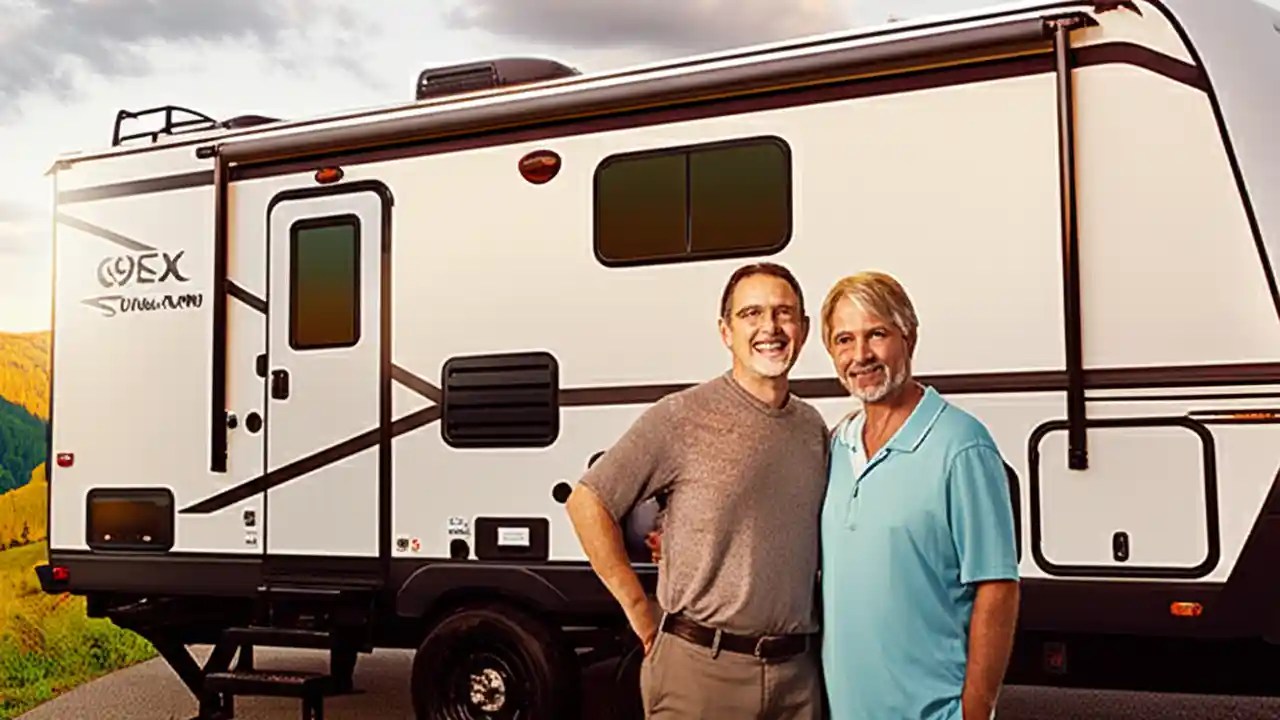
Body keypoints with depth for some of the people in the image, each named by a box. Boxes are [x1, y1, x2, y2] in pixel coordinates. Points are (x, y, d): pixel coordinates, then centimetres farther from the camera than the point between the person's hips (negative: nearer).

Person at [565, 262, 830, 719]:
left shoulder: (814, 429, 9)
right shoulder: (681, 419, -8)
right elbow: (587, 502, -7)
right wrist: (640, 611, -5)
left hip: (798, 673, 5)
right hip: (700, 669, -5)